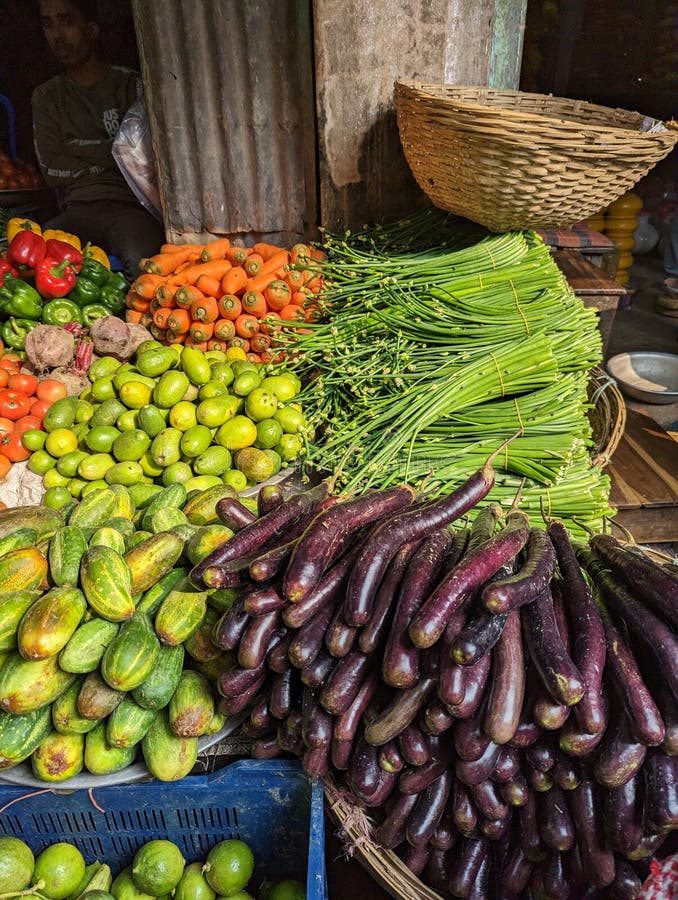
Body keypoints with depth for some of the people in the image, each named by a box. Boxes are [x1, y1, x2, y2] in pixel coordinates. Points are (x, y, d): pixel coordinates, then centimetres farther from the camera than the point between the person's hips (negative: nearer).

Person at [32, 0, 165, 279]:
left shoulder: (129, 84, 12)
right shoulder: (46, 97, 20)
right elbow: (52, 171, 9)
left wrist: (80, 148, 2)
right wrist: (110, 155, 2)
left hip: (130, 205, -2)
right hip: (78, 211, 3)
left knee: (139, 262, -37)